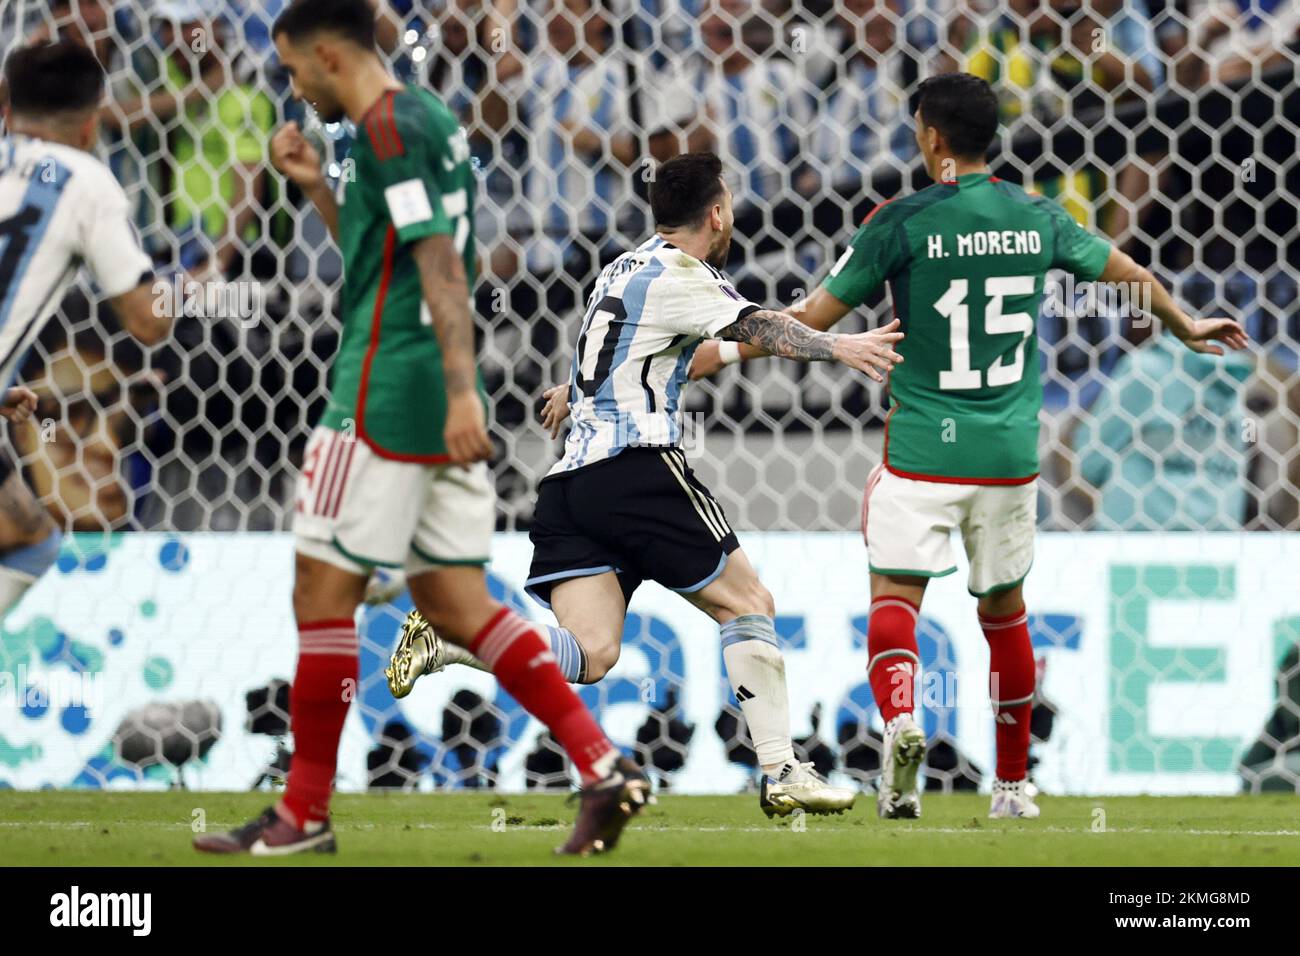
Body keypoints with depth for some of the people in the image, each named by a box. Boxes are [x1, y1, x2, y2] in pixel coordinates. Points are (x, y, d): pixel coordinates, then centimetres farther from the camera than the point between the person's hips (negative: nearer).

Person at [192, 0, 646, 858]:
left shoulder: (389, 129, -13)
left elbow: (440, 264, -21)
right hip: (435, 403, 10)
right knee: (454, 600, 8)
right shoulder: (428, 119, 18)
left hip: (384, 395, -10)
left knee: (324, 590, -2)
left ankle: (305, 812, 4)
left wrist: (461, 392, -28)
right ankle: (604, 766, -2)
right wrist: (317, 185, 21)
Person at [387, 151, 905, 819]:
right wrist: (838, 347, -31)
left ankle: (448, 639, -20)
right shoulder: (677, 274, -4)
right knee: (746, 603, 1)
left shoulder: (626, 267, 23)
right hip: (636, 465, -8)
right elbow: (757, 328, -20)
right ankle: (780, 774, -1)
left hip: (572, 477, 8)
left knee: (590, 653, -5)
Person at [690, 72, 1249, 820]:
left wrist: (721, 356, 7)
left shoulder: (903, 222, -7)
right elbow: (1131, 275, 21)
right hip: (1010, 451, 4)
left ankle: (900, 720, -32)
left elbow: (817, 317, -5)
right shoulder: (1036, 218, 5)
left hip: (923, 448, -4)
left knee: (896, 595, -3)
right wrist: (1188, 329, 41)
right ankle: (1013, 782, 23)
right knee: (1005, 607, 16)